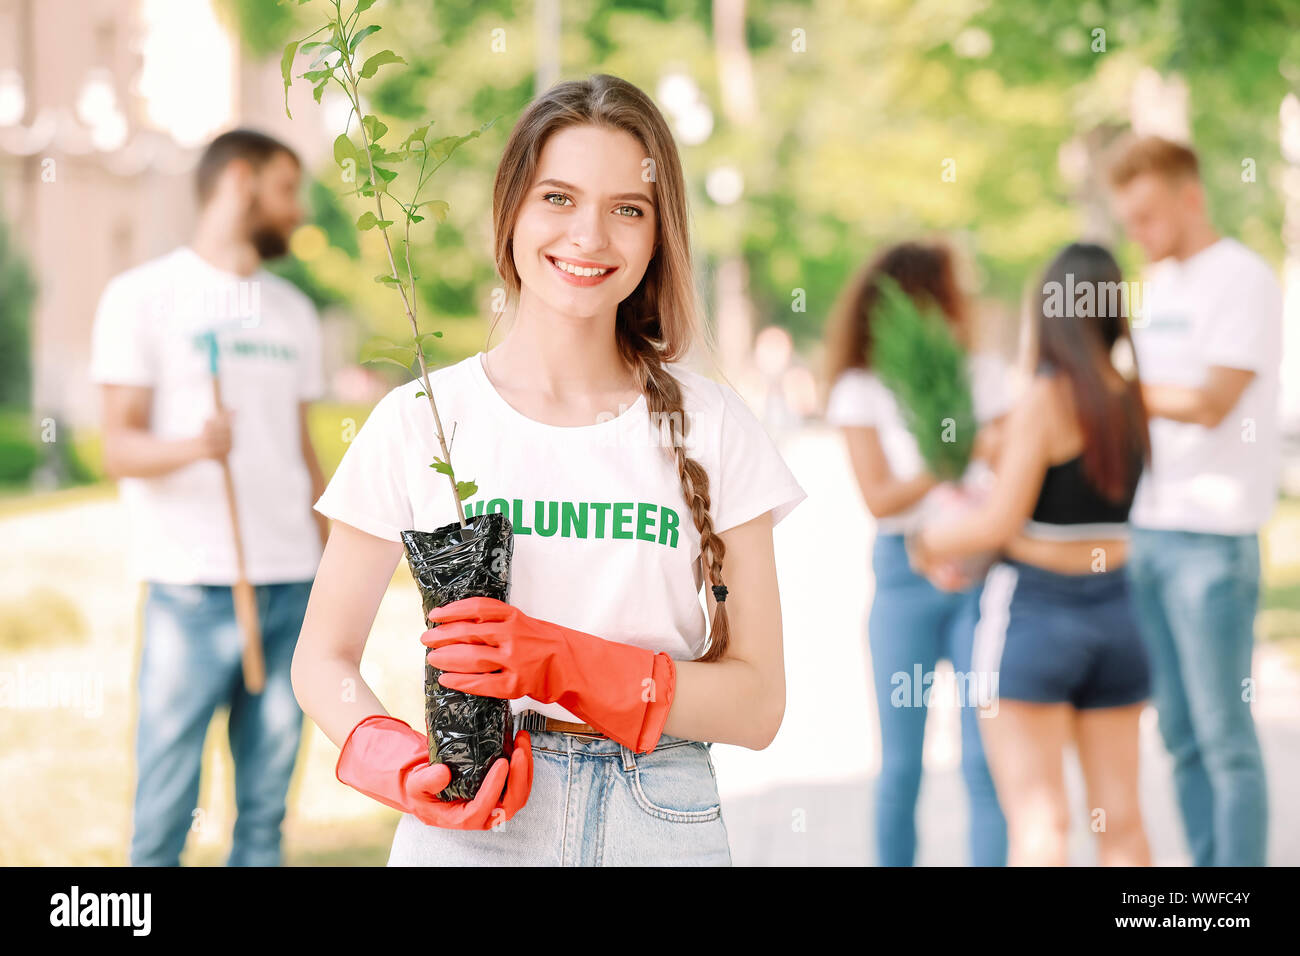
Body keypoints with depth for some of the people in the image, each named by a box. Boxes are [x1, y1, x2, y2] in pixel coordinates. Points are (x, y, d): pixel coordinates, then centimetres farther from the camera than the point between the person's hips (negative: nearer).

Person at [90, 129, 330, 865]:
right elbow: (120, 449, -5)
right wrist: (195, 446, -25)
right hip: (192, 585, -5)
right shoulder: (145, 295, 1)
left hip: (291, 584, 5)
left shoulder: (294, 312, 18)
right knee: (166, 803, -5)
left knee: (268, 798, 5)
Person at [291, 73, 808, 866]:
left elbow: (758, 704, -4)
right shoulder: (420, 421, -3)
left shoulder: (709, 427, -2)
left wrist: (566, 665, -18)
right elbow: (324, 659, 3)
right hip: (468, 827, -1)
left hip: (660, 825, 1)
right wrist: (398, 765, -16)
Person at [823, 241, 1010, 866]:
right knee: (901, 763, 3)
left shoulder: (983, 374, 8)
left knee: (984, 761, -4)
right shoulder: (862, 388, 1)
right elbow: (879, 498, -7)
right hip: (905, 573, -1)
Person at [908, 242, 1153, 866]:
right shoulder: (1133, 400, 4)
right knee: (1120, 818, 10)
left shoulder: (1045, 400, -13)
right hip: (1114, 610, 6)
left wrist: (933, 540, 4)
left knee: (1038, 818, -5)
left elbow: (1001, 521, -14)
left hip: (1032, 609, -6)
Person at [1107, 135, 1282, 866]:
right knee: (1182, 736, 10)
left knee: (1225, 735, -4)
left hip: (1213, 536, -8)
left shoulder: (1243, 280, -8)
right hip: (1150, 529, 8)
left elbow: (1210, 404, -16)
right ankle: (1204, 863, 16)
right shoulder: (1159, 284, 17)